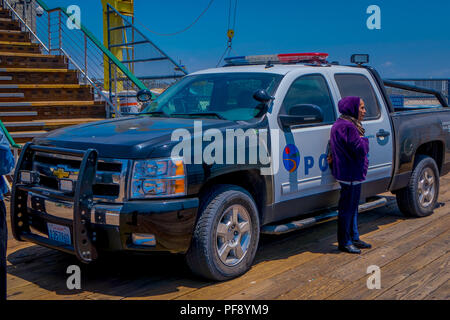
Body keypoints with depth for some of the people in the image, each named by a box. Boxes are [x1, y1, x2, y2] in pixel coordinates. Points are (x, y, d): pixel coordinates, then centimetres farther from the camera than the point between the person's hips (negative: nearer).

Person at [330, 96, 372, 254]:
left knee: (352, 206, 18)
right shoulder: (348, 127, -21)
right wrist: (363, 139, -6)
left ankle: (354, 238, 28)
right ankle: (344, 242, 8)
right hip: (351, 174, -11)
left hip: (350, 174, 11)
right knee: (347, 208, -2)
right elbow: (360, 150, -23)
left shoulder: (341, 124, 14)